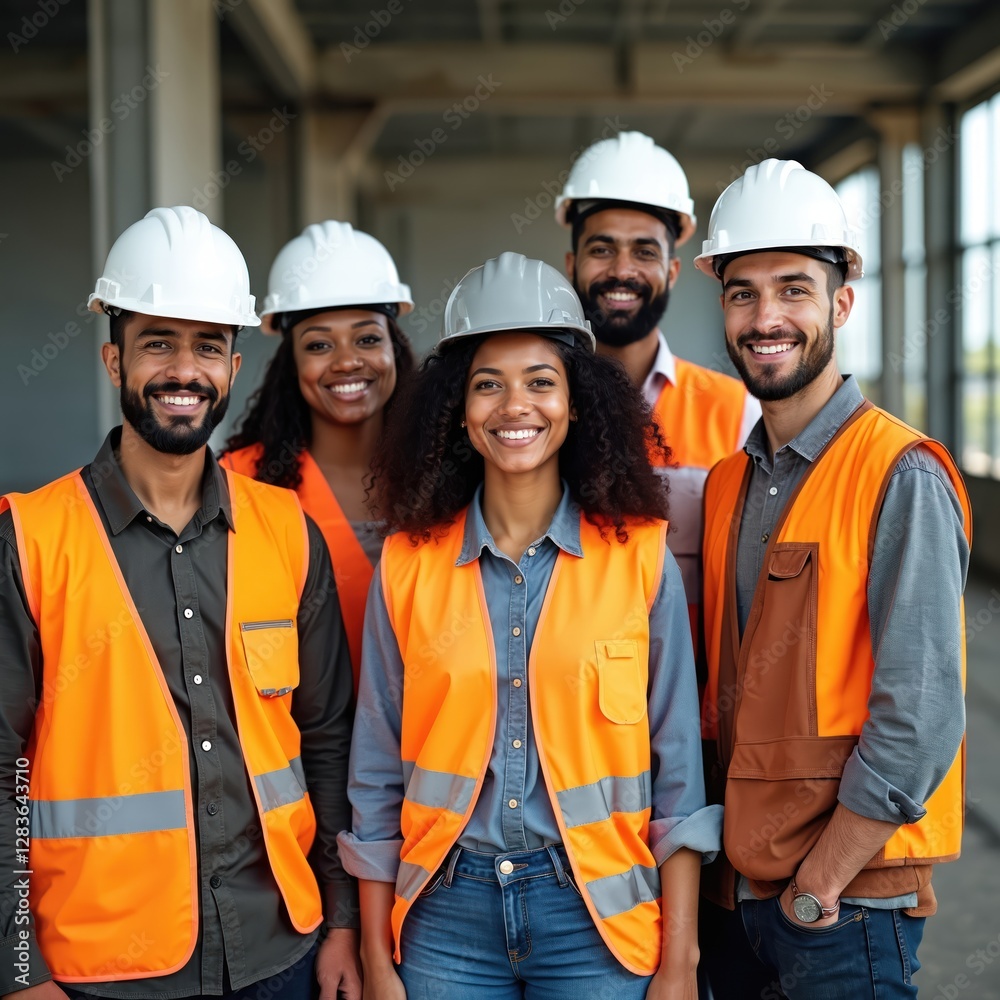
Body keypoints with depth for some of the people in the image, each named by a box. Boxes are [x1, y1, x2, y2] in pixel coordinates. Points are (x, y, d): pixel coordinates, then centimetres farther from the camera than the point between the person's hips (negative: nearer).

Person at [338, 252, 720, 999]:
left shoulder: (640, 556, -4)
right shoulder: (407, 563, -1)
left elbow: (678, 772, -1)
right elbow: (377, 777, 4)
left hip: (597, 915, -1)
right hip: (446, 915, 1)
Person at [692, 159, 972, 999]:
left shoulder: (901, 477, -13)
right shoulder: (728, 484, 8)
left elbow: (920, 719, -18)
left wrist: (817, 885, -14)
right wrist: (732, 868, 5)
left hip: (847, 905, -6)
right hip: (736, 890, 6)